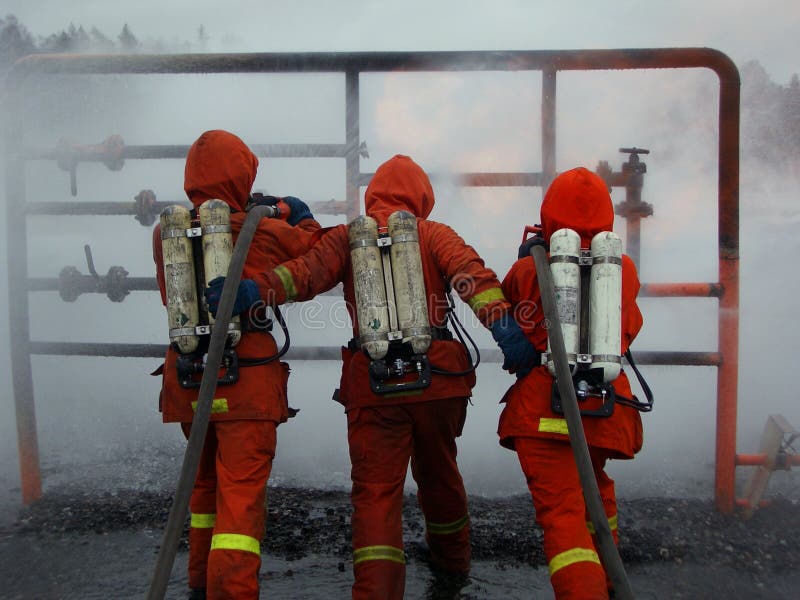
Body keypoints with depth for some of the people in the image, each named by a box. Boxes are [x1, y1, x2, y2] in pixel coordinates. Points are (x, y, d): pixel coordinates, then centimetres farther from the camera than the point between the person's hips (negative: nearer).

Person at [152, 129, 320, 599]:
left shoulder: (166, 234, 1)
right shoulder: (262, 232, -9)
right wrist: (301, 216, 25)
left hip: (188, 379, 5)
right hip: (248, 381, -5)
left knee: (204, 481, 23)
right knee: (242, 493, -1)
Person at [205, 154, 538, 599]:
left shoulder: (348, 236, 9)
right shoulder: (433, 234, 9)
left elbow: (310, 270, -9)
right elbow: (470, 272, -8)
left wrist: (258, 289, -19)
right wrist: (503, 324, -19)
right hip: (437, 377, 2)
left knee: (376, 489, 1)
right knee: (438, 472, 24)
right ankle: (452, 559, 44)